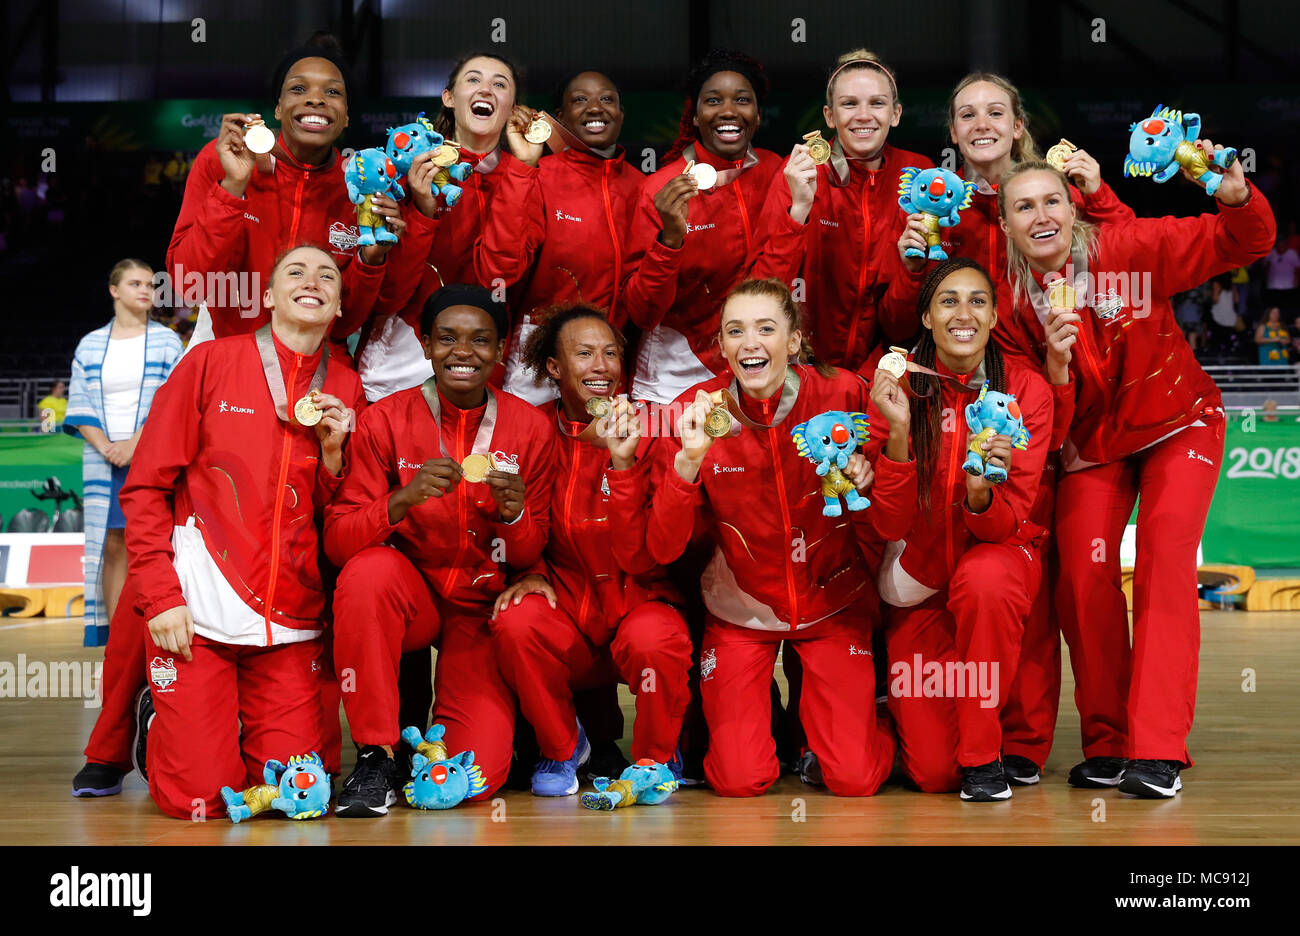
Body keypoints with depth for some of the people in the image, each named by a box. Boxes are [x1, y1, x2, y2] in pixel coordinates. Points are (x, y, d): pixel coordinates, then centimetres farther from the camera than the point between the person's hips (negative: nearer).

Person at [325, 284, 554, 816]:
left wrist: (515, 516, -21)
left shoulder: (530, 428, -3)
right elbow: (337, 542, -12)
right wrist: (403, 500, -30)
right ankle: (376, 756, -18)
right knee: (369, 570, -36)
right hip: (409, 595, 0)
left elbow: (532, 556, 2)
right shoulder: (386, 421, -6)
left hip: (482, 610, 0)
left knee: (475, 780, -19)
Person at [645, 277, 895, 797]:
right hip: (741, 607, 0)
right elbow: (662, 549, -17)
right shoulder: (695, 412, -12)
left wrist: (865, 485, -24)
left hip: (831, 598, 0)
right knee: (740, 780, -8)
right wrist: (689, 458, -30)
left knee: (855, 779, -9)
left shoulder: (841, 393, -13)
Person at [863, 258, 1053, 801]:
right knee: (932, 772, -12)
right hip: (918, 578, 0)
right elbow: (890, 524, -17)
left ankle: (983, 753, -16)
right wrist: (897, 433, -31)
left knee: (984, 578, -39)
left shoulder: (1025, 389, -13)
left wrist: (980, 493, -38)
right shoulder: (896, 386, -12)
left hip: (1000, 557, 0)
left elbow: (1005, 525, -16)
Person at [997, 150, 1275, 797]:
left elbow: (1245, 244, -15)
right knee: (1083, 573, -12)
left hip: (1177, 423, -2)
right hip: (1091, 441, 2)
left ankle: (1158, 751, -18)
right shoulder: (1010, 295, -12)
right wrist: (1055, 362, -32)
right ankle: (1106, 745, 5)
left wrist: (1236, 198, -36)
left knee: (1166, 555, -19)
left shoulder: (1131, 248, -19)